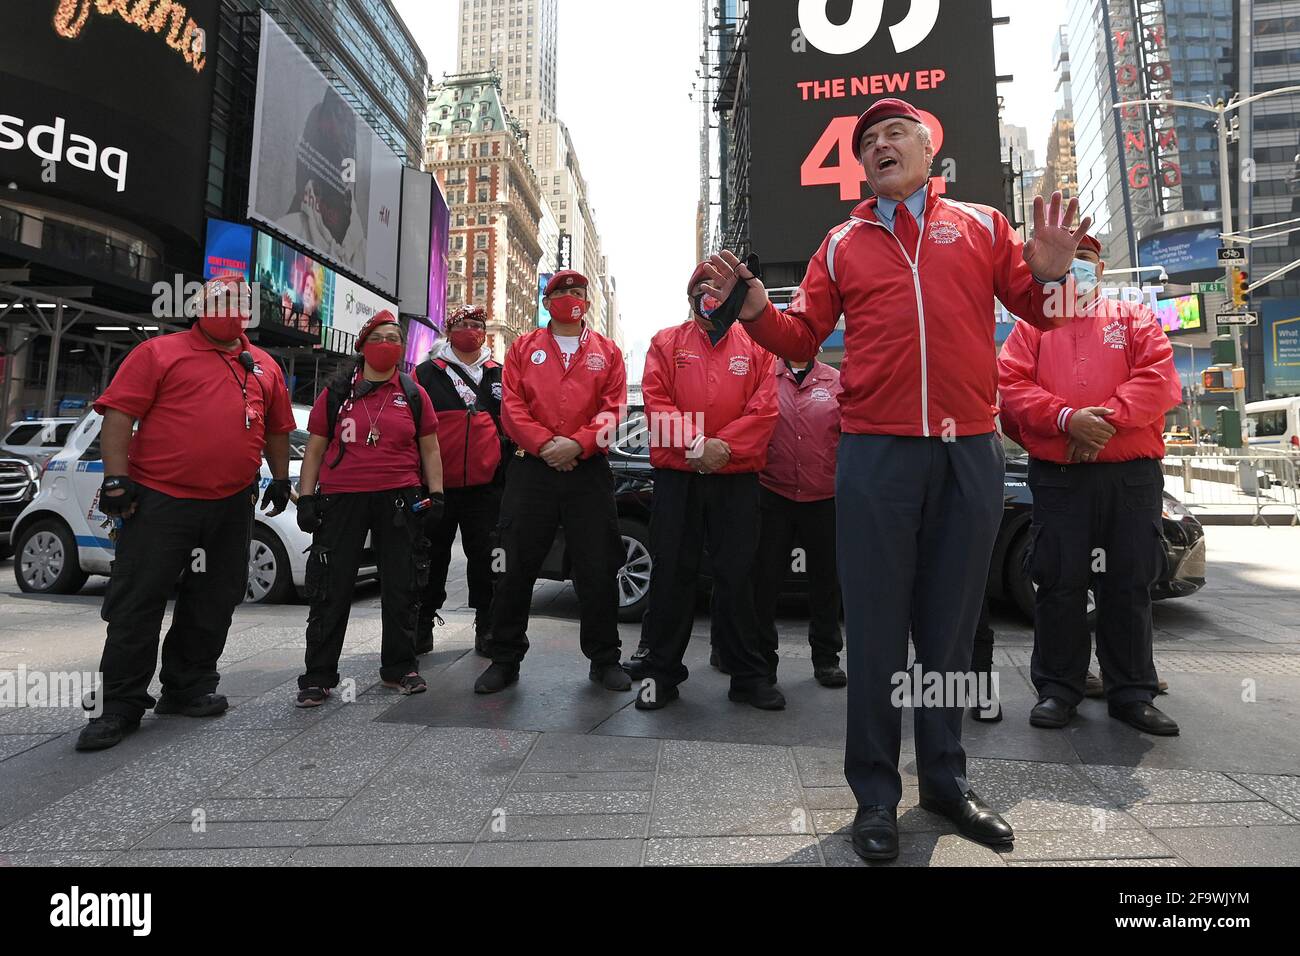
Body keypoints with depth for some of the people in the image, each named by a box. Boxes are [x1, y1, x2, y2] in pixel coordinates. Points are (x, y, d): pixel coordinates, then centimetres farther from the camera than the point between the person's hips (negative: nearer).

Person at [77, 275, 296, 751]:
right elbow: (119, 414, -5)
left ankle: (189, 688, 26)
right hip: (159, 500, -4)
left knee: (213, 601, 11)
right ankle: (119, 705, 10)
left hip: (232, 506, 5)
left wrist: (280, 479, 21)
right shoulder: (158, 352, 1)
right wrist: (116, 478, -12)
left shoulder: (264, 366, 15)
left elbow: (277, 429, 22)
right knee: (137, 600, -1)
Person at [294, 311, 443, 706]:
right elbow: (315, 449, 8)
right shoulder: (336, 392, 7)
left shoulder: (413, 393, 9)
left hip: (400, 500, 1)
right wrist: (306, 498, 1)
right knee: (331, 589, 2)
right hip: (342, 498, -1)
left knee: (402, 588, 7)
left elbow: (430, 450, 11)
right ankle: (318, 676, 13)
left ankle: (399, 668, 22)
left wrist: (435, 494, 1)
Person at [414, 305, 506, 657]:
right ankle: (424, 622, 22)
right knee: (434, 555, 9)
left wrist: (508, 472, 8)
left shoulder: (498, 375, 13)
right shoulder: (427, 373, 6)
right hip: (436, 484, -1)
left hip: (485, 486, 1)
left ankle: (487, 626, 18)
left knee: (483, 555, 6)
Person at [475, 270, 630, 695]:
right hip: (531, 469, 0)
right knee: (515, 568, 3)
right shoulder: (523, 348, 14)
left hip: (589, 471, 0)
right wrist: (546, 444, -12)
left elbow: (612, 409, 1)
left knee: (598, 570, 3)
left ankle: (604, 659, 18)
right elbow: (512, 407, 2)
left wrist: (577, 443, -15)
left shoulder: (607, 352, 13)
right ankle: (505, 659, 17)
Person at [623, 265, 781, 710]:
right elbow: (656, 402, -2)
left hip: (737, 478, 1)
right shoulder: (666, 343, 11)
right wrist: (696, 444, -16)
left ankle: (748, 674, 18)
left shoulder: (756, 347, 13)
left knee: (737, 575, 5)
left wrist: (725, 445, -13)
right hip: (676, 477, 0)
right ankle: (661, 671, 16)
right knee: (672, 573, 3)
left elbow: (765, 408, 1)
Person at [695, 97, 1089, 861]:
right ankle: (877, 791, 17)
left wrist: (1050, 274, -7)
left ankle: (947, 777, 28)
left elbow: (1036, 311, 14)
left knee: (952, 622, 11)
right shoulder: (842, 244, 13)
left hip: (972, 452, 1)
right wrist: (757, 310, -8)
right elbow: (804, 338, 10)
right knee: (878, 624, 3)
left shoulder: (982, 225, 14)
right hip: (876, 452, -1)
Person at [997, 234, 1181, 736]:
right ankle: (1057, 689, 11)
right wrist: (1067, 419, -16)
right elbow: (1012, 385, -2)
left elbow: (1159, 377, -1)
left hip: (1132, 474, 2)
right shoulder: (1032, 326, 12)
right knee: (1059, 583, 0)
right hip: (1058, 476, -1)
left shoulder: (1136, 318, 14)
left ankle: (1132, 693, 18)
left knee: (1130, 585, 6)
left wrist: (1107, 418, -15)